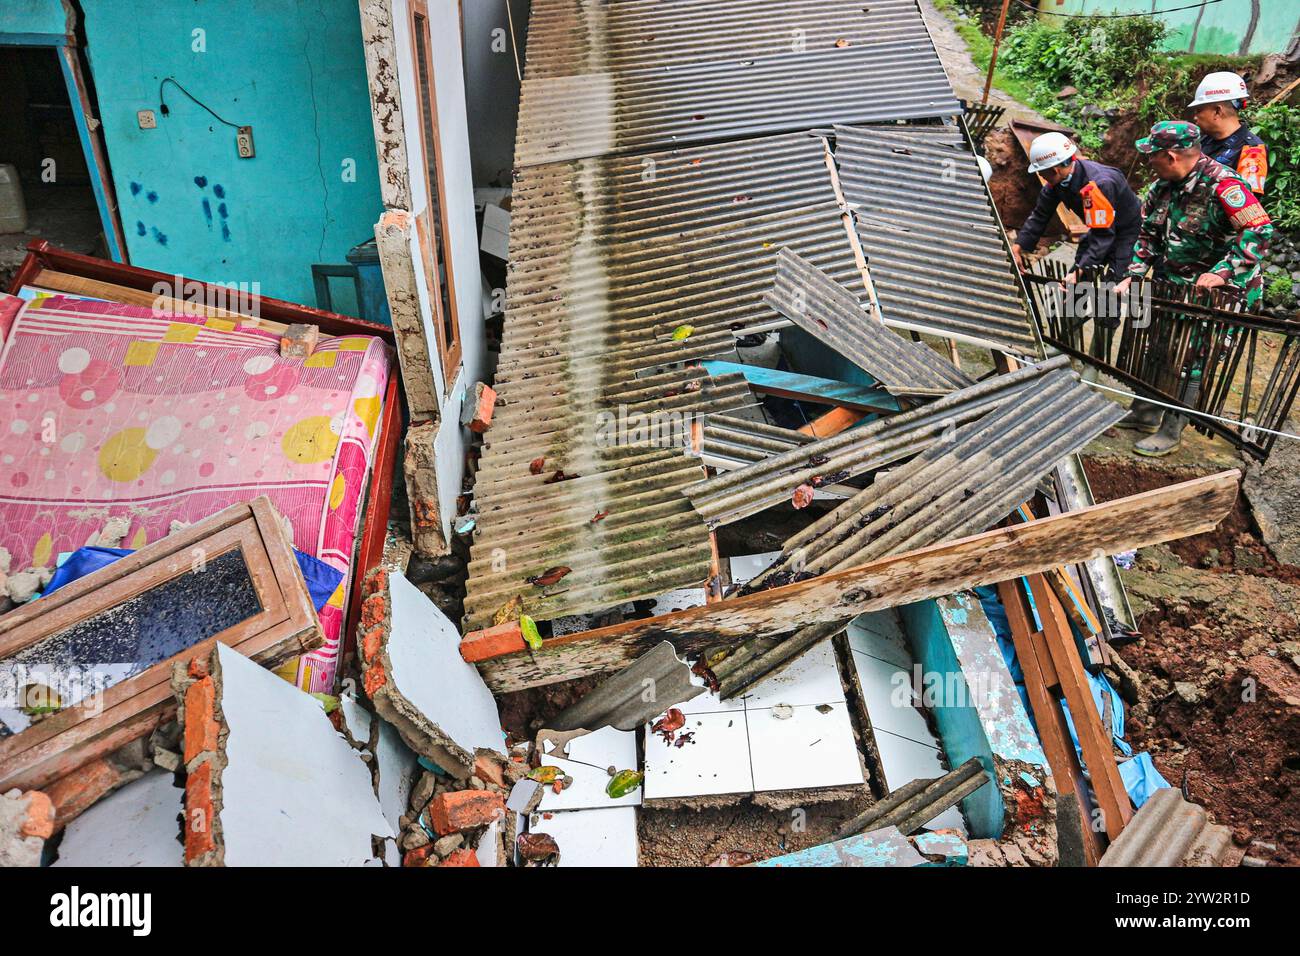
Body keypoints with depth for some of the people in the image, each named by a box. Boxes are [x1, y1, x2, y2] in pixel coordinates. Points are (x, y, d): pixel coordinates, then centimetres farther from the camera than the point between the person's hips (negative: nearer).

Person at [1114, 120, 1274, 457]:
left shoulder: (1222, 185, -24)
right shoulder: (1164, 187, 1)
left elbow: (1260, 230, -28)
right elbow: (1149, 235, 10)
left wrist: (1222, 272, -34)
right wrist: (1132, 276, 1)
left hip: (1220, 292, -8)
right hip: (1173, 286, 8)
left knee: (1191, 358, -3)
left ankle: (1171, 432, 6)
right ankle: (1145, 412, 29)